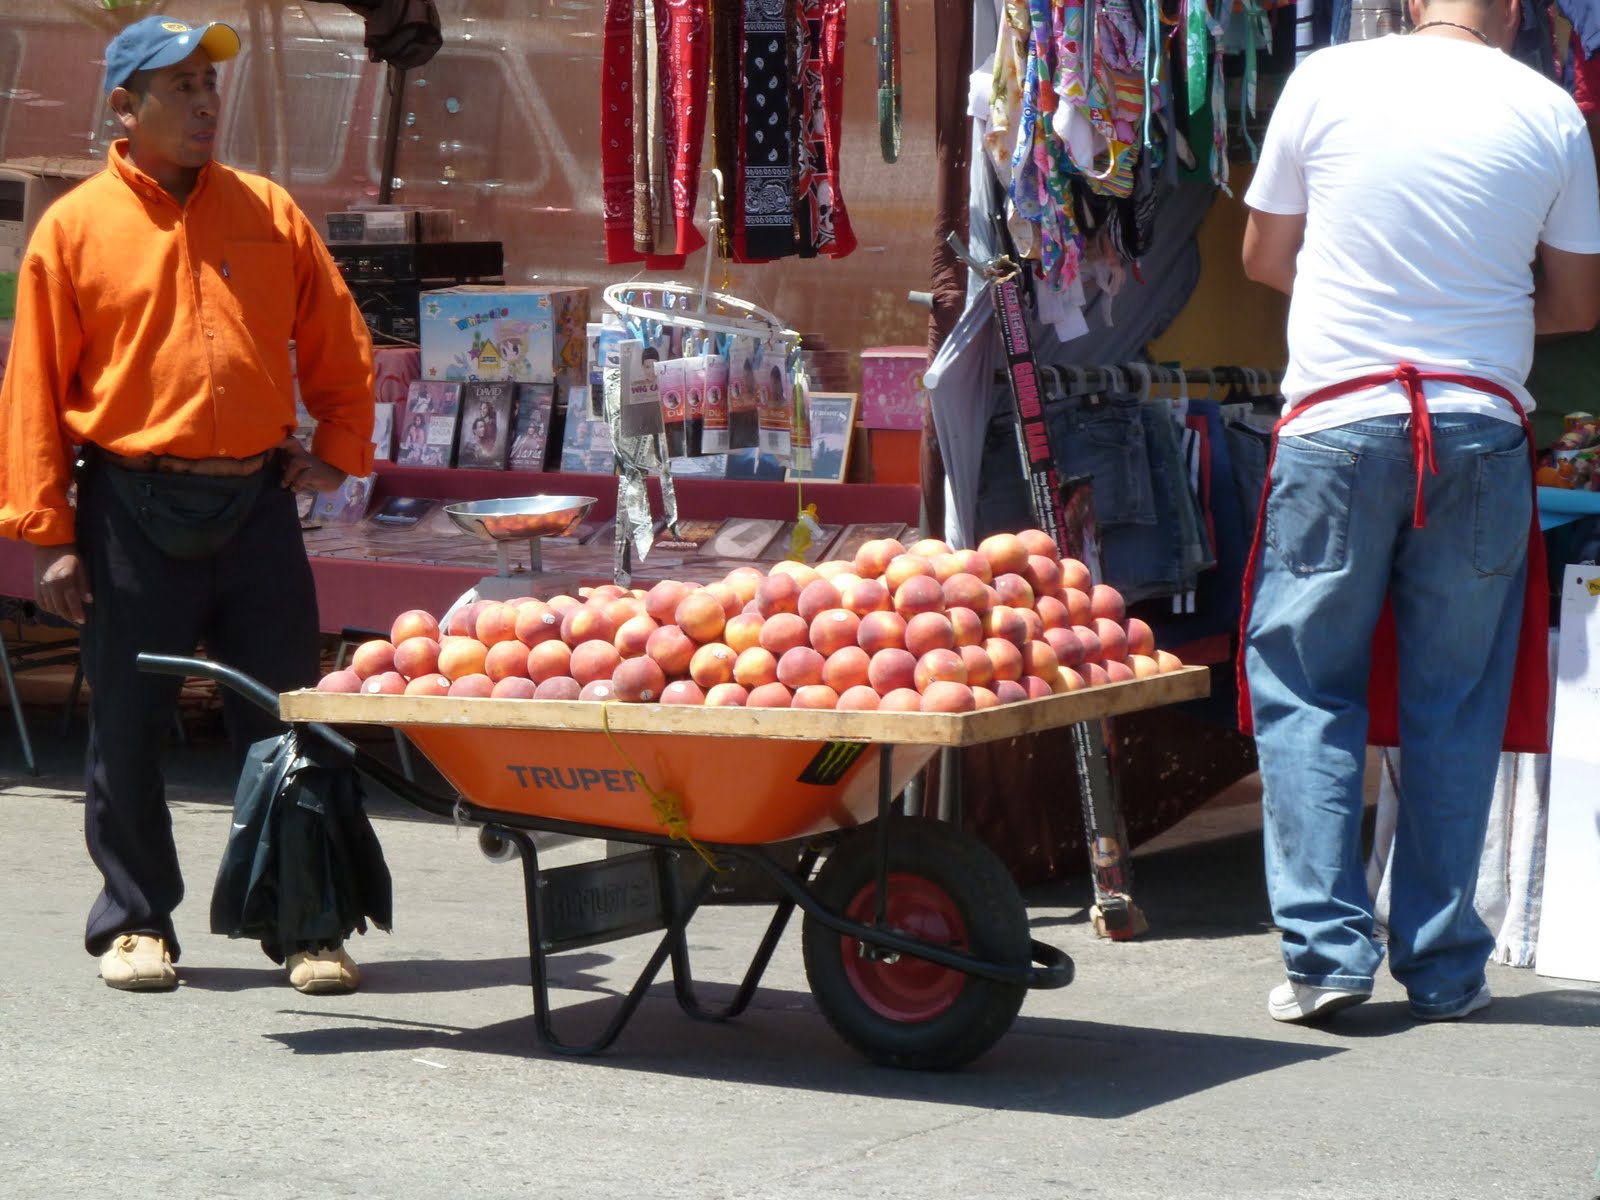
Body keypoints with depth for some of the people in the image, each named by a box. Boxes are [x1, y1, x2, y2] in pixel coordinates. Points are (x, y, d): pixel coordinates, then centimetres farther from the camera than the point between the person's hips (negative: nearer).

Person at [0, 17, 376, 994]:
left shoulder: (268, 213, 8)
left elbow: (340, 343, 17)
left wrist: (338, 450, 8)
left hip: (256, 504, 2)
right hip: (132, 510, -2)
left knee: (286, 722, 3)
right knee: (129, 727, 4)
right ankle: (136, 922, 17)